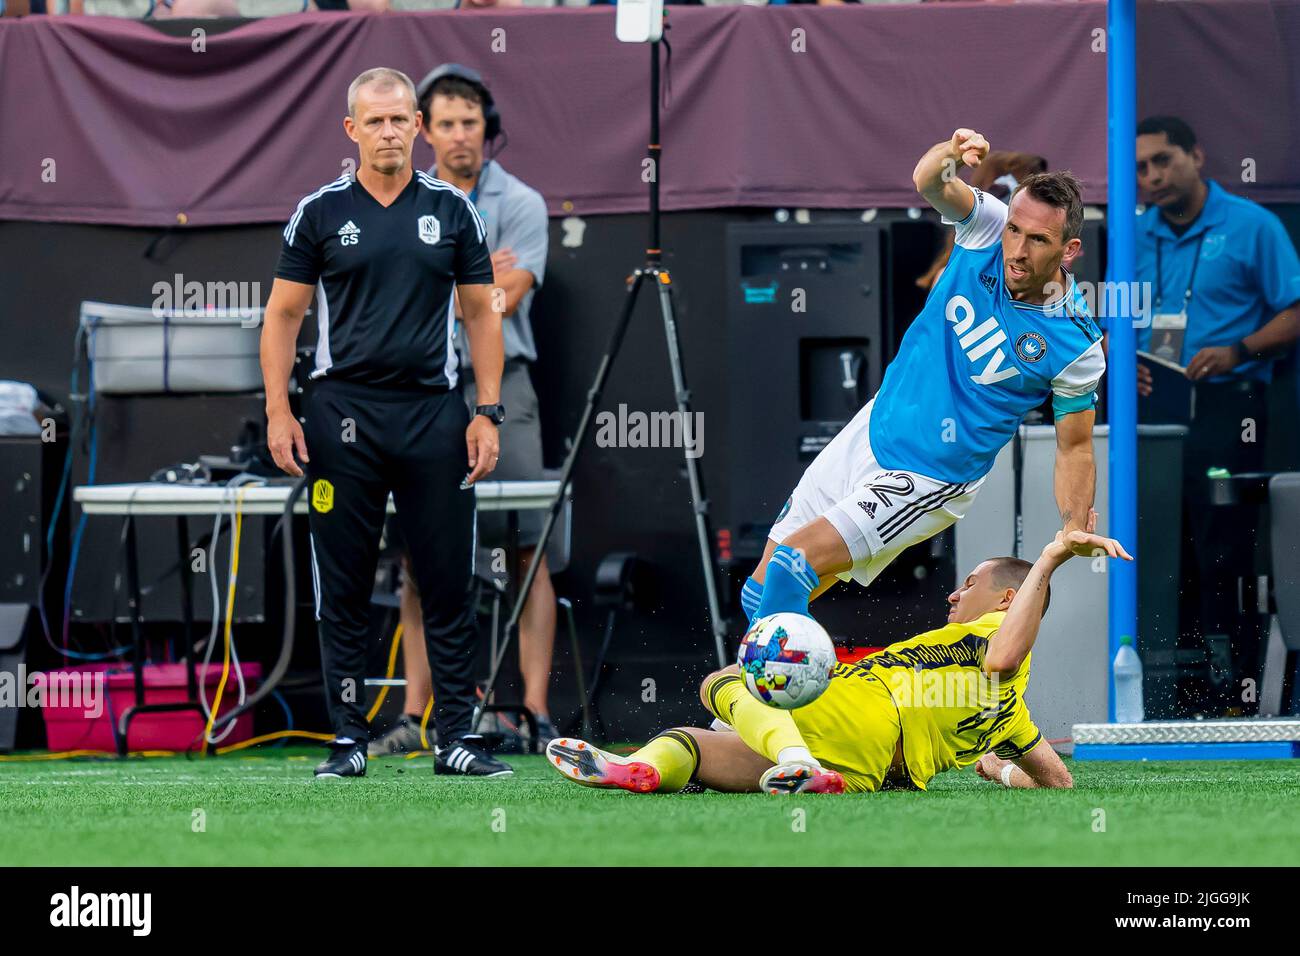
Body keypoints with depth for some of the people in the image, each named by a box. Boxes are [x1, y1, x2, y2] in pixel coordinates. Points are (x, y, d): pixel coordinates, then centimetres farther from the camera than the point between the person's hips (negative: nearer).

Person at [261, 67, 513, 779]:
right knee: (344, 590, 2)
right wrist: (278, 412, -3)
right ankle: (349, 740, 7)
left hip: (433, 412, 1)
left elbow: (482, 315, 11)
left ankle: (455, 739, 5)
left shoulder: (451, 211, 7)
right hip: (343, 413, -1)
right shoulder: (321, 214, 4)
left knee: (449, 586, 1)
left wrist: (488, 413, 3)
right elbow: (283, 317, 6)